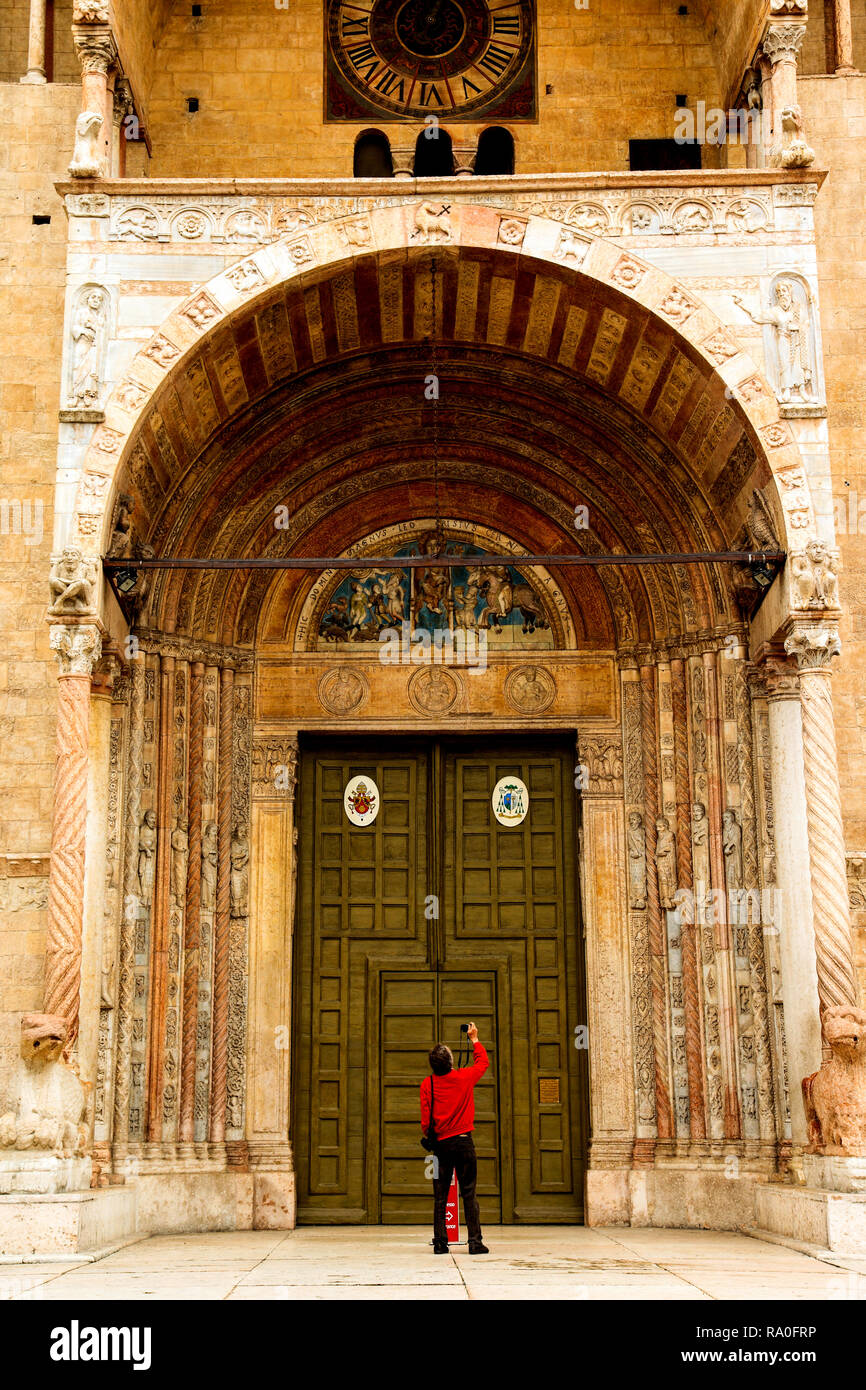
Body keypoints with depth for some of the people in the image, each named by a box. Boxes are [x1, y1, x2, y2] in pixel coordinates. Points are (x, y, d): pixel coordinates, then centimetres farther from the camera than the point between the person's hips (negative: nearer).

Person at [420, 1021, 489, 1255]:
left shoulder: (427, 1084, -2)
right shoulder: (464, 1077, -3)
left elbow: (425, 1119, 0)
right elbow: (483, 1062, 18)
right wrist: (474, 1040, 30)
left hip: (441, 1143, 1)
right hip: (463, 1141, -1)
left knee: (440, 1196, 5)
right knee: (469, 1194, 0)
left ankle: (440, 1242, 4)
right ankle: (475, 1242, -4)